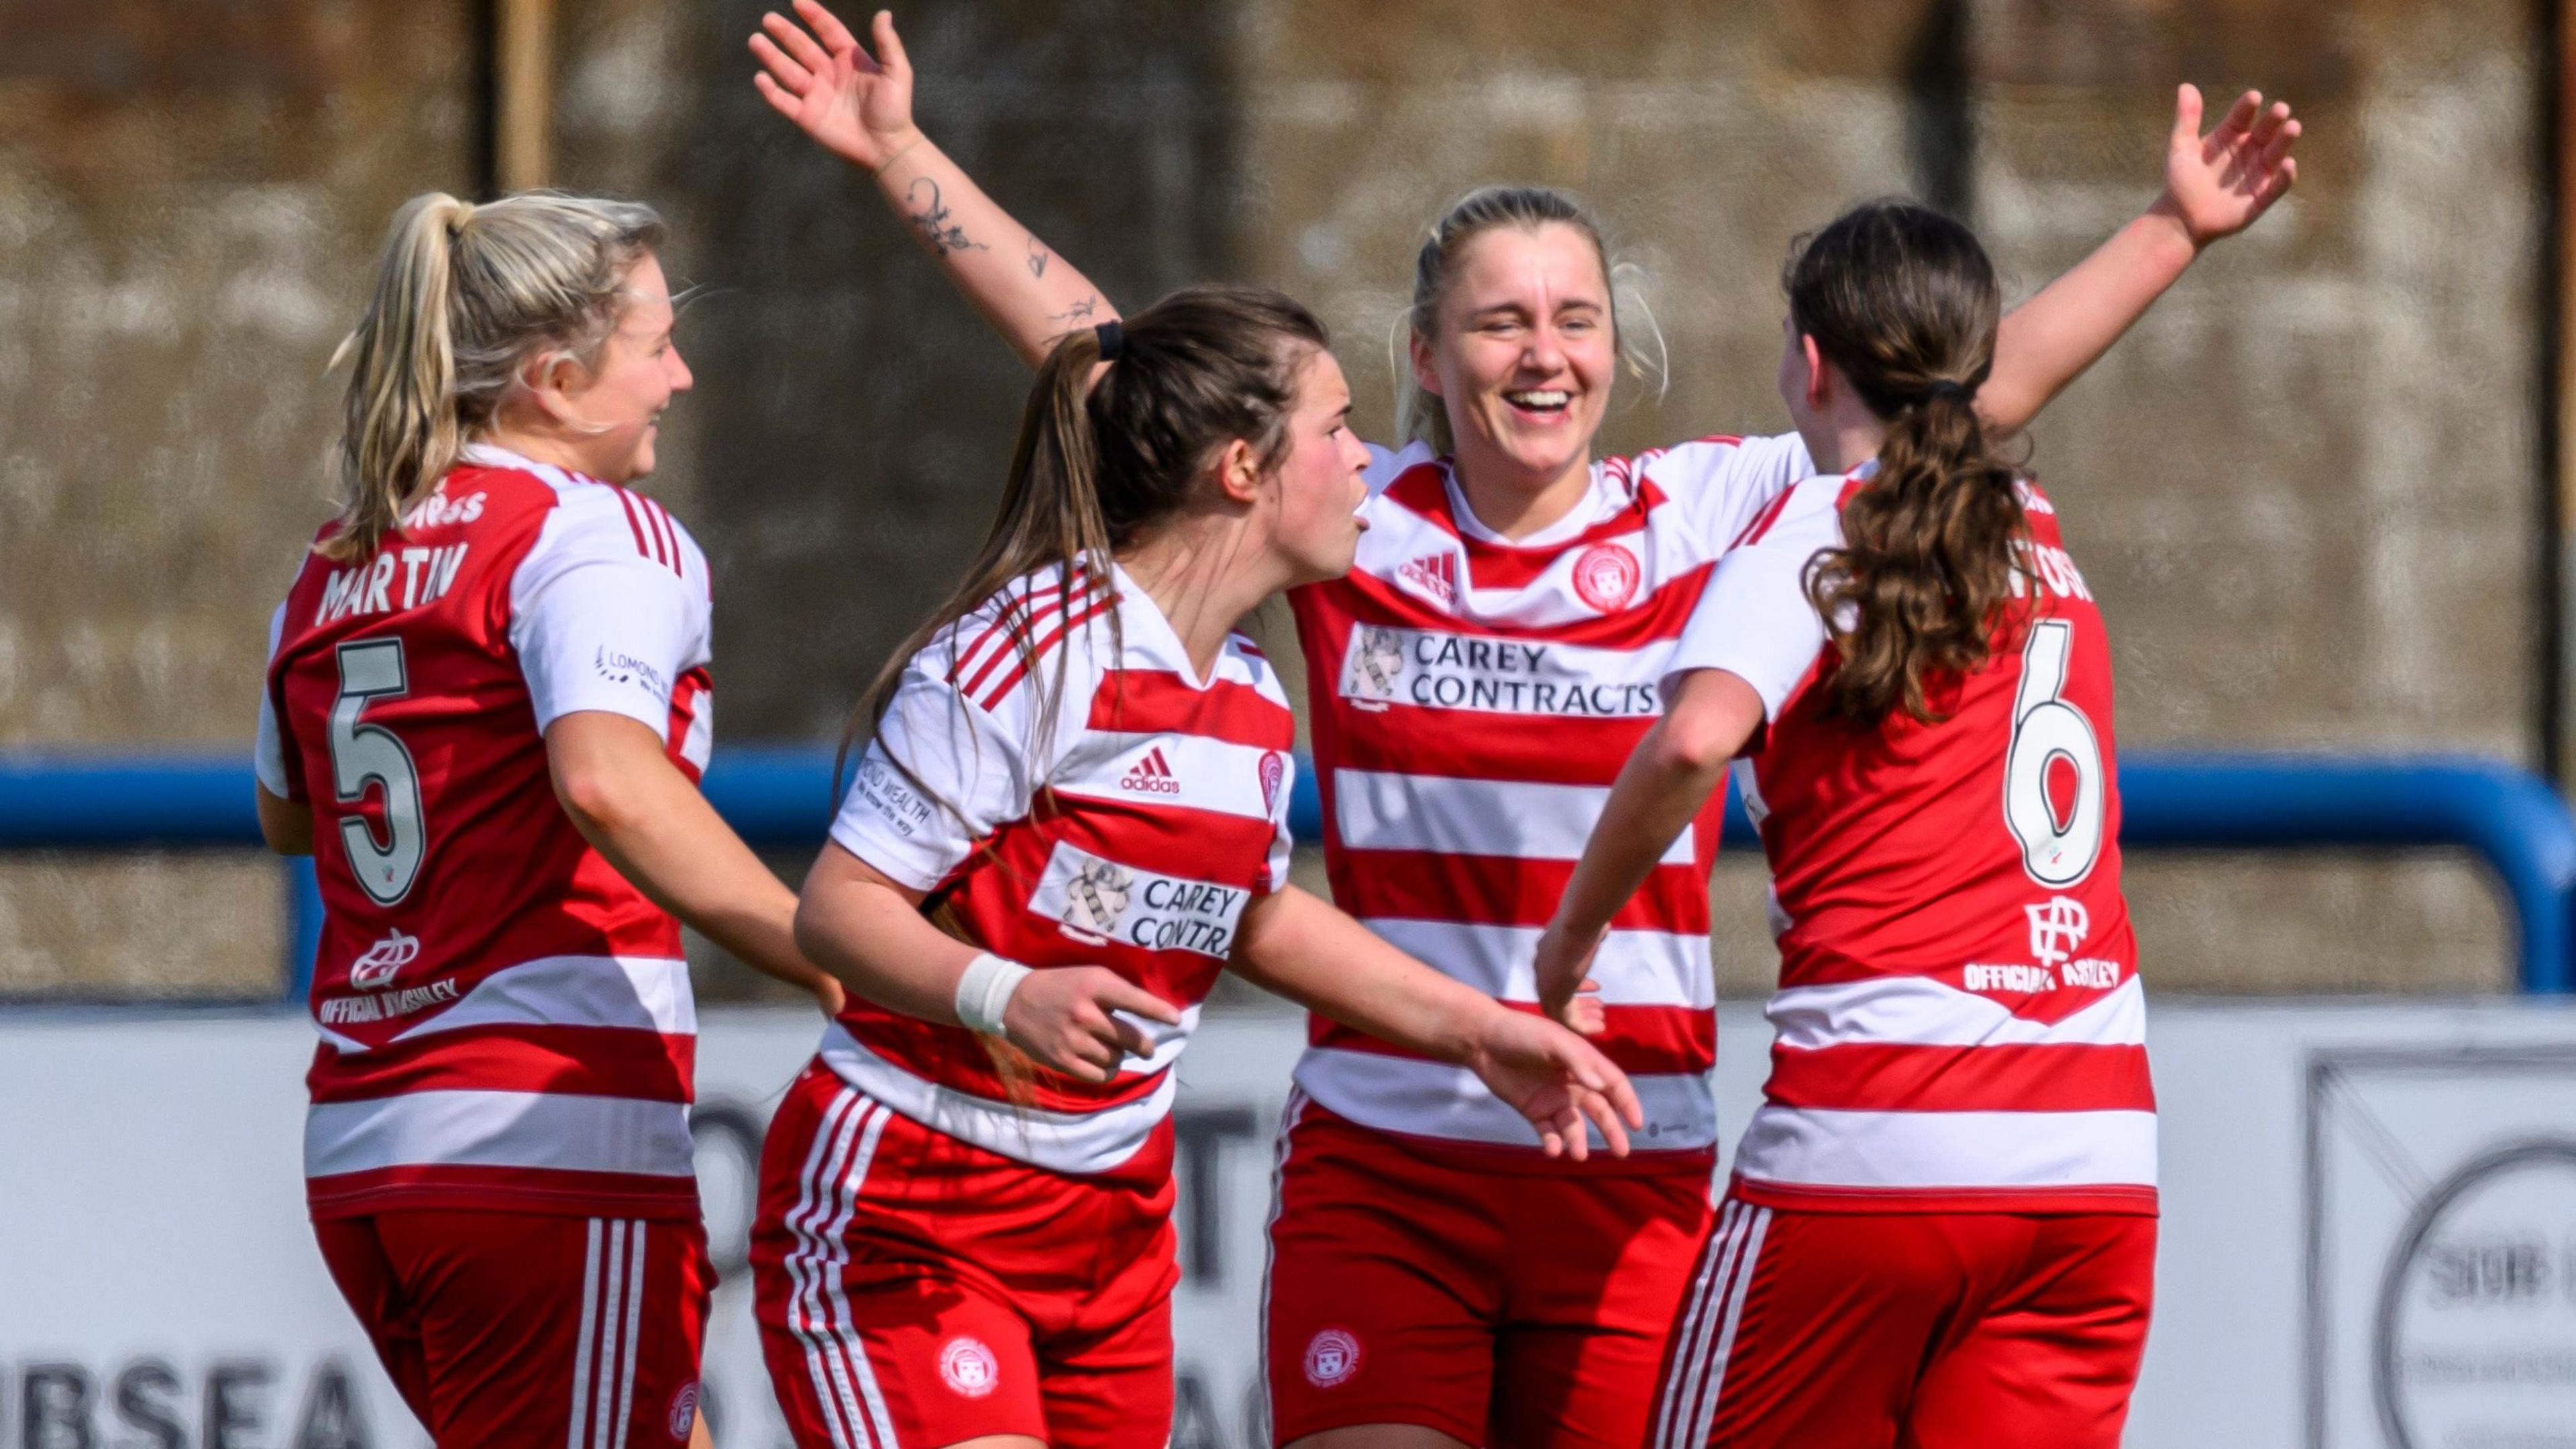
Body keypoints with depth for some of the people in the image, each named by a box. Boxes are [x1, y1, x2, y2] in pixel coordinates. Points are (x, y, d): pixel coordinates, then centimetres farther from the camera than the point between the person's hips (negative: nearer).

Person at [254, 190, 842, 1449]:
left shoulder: (337, 563, 16)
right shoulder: (599, 531, -8)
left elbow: (288, 814, 32)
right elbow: (607, 779, -26)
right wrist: (823, 955, -27)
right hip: (556, 1148, -8)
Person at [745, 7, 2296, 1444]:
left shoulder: (1709, 516, 3)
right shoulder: (1356, 520, 4)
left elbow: (1977, 394, 5)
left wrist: (2174, 228, 2)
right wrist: (902, 154, 9)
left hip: (1634, 1178, 0)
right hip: (1383, 1159, 0)